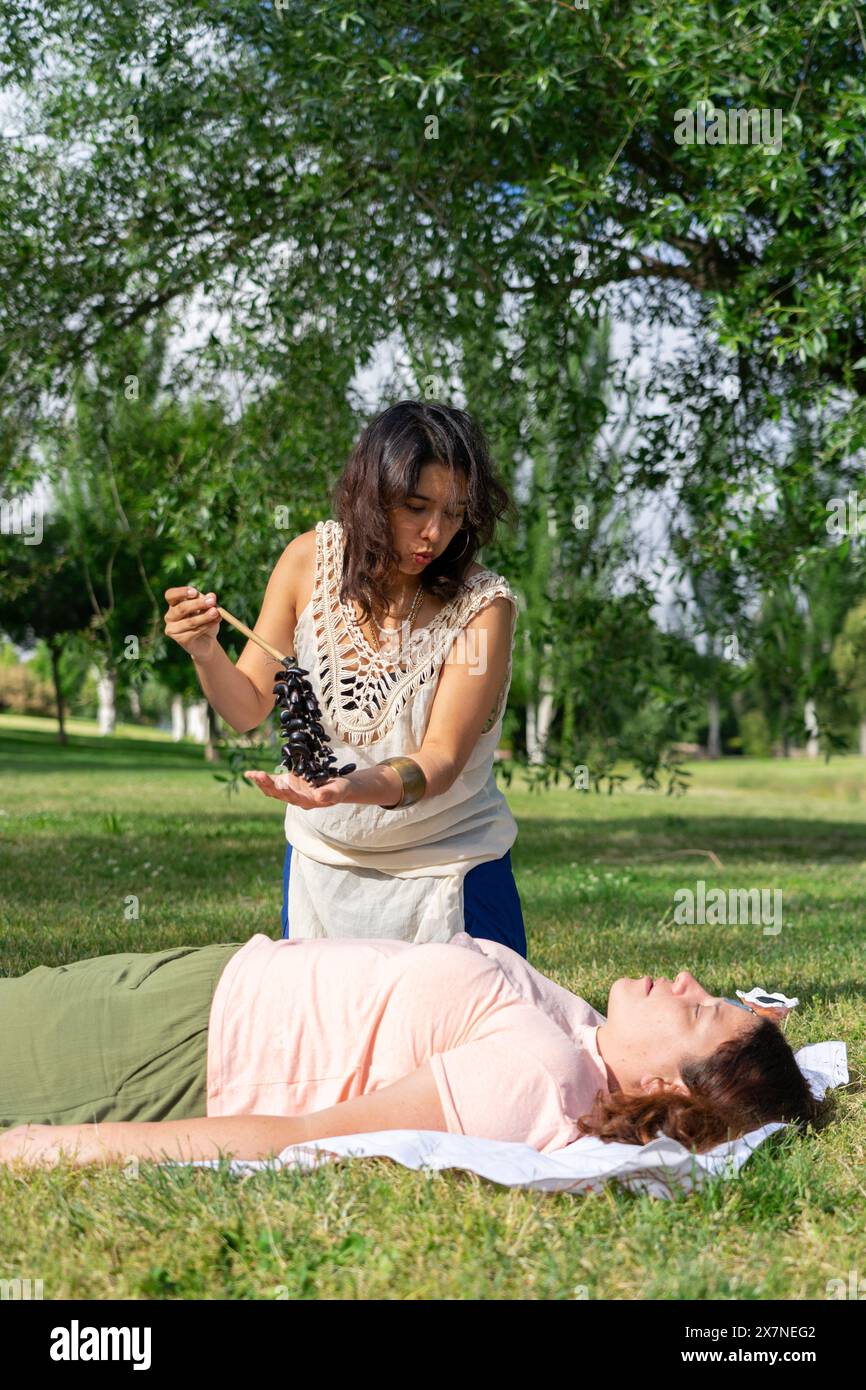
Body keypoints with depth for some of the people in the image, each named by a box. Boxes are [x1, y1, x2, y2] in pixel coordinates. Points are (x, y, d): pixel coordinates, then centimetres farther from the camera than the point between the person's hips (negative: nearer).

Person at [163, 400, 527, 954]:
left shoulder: (483, 605, -19)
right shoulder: (311, 560, -10)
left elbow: (443, 758, -23)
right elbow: (248, 709, -4)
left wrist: (357, 787, -42)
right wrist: (206, 653, -24)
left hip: (446, 868, -3)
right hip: (320, 861, 3)